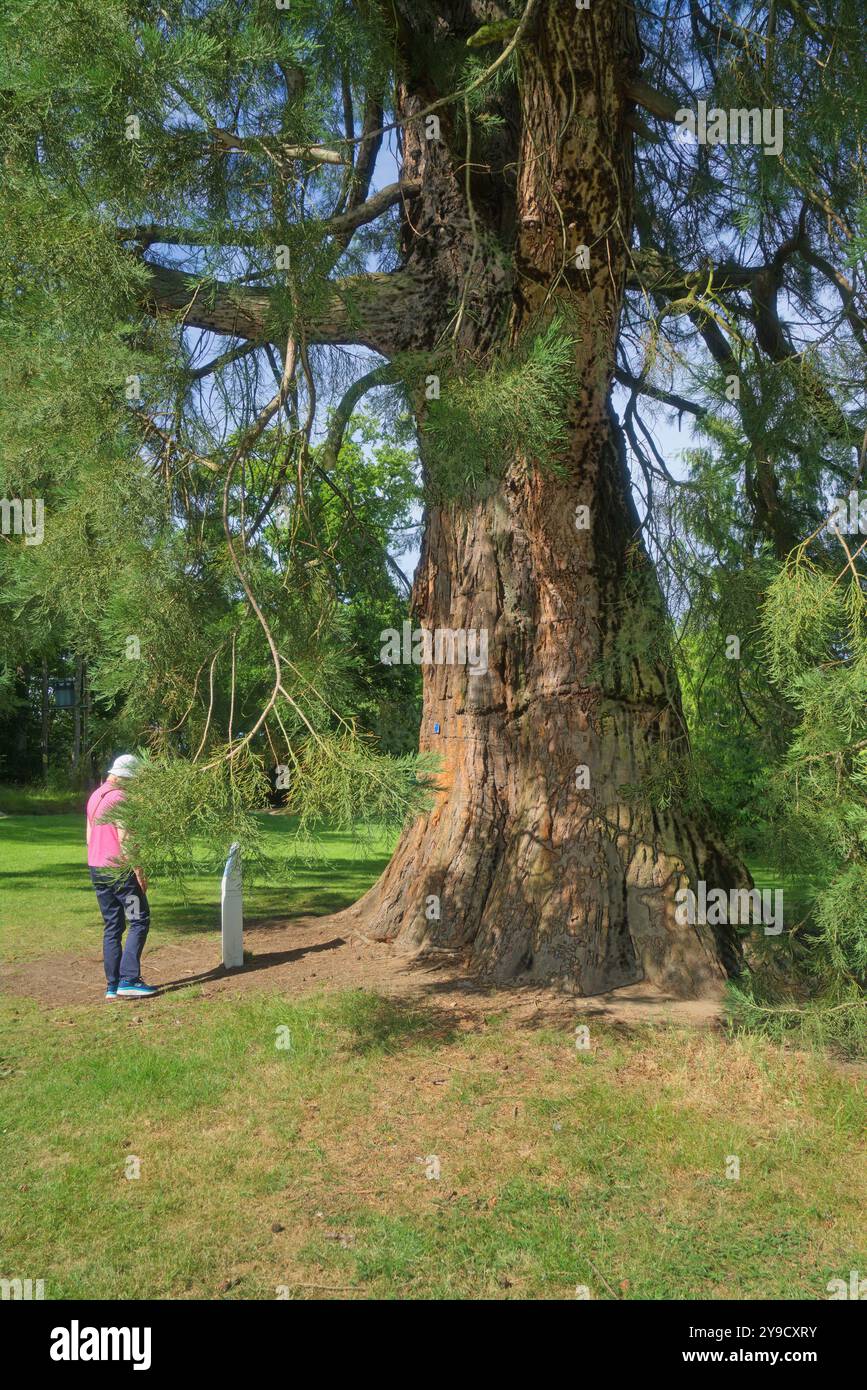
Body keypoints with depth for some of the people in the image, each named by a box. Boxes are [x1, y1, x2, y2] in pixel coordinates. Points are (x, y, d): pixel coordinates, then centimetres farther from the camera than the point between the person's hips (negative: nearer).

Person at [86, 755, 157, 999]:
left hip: (97, 869, 9)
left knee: (112, 926, 11)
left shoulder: (94, 797, 13)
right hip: (120, 870, -8)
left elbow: (90, 837, 17)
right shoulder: (120, 798, -14)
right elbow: (124, 839, -19)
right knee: (139, 922, -1)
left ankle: (112, 986, 10)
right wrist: (139, 873, -16)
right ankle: (128, 980, -8)